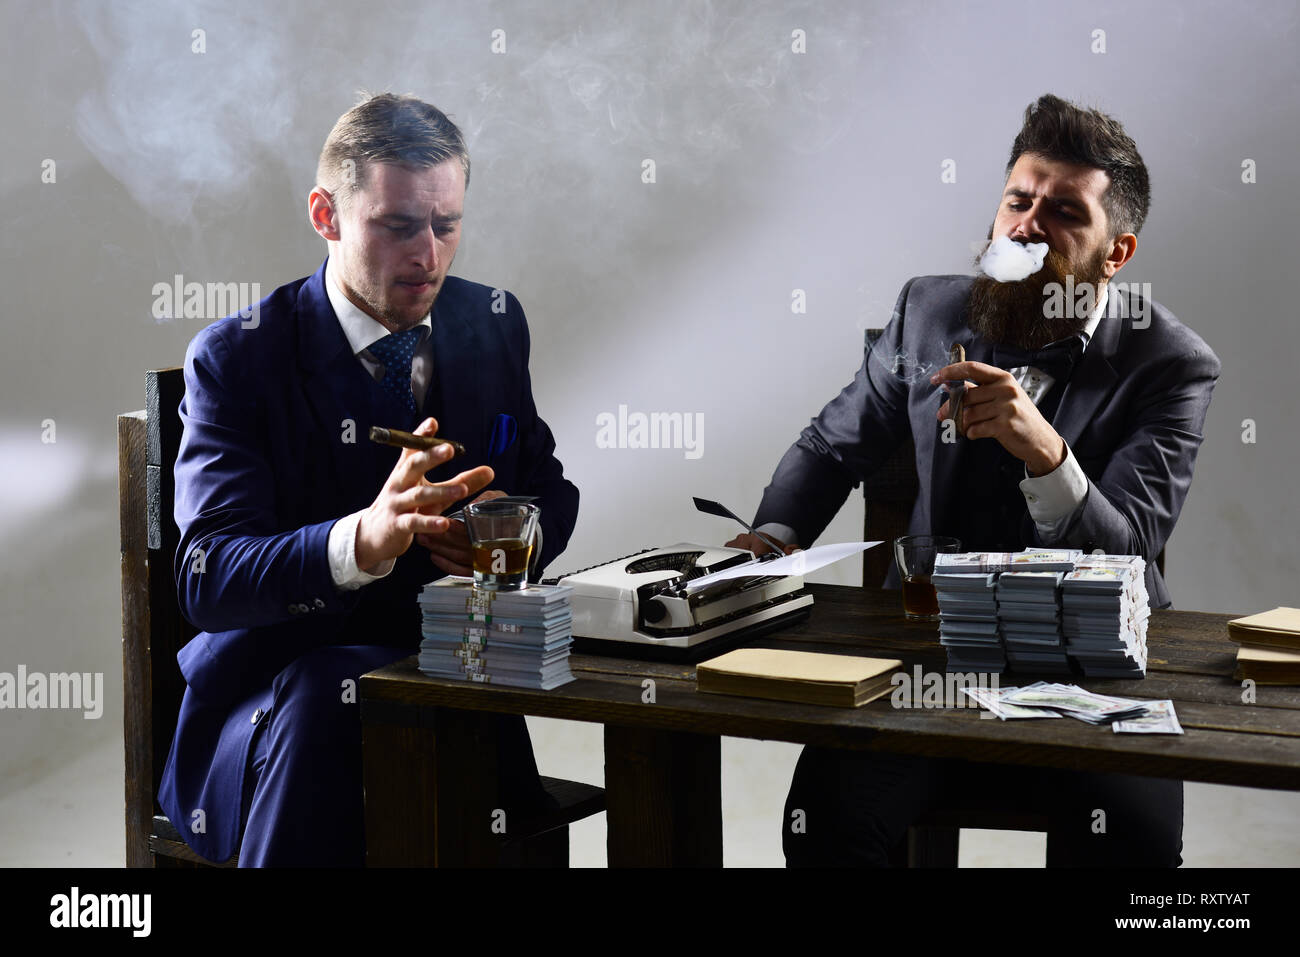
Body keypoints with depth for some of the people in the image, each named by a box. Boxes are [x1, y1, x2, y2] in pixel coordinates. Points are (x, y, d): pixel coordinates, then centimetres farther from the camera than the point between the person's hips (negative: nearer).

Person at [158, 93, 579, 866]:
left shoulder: (492, 322, 7)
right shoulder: (237, 358, -7)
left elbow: (551, 489, 17)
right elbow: (208, 580, -18)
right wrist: (364, 539, -38)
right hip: (278, 682, -1)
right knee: (323, 694, -37)